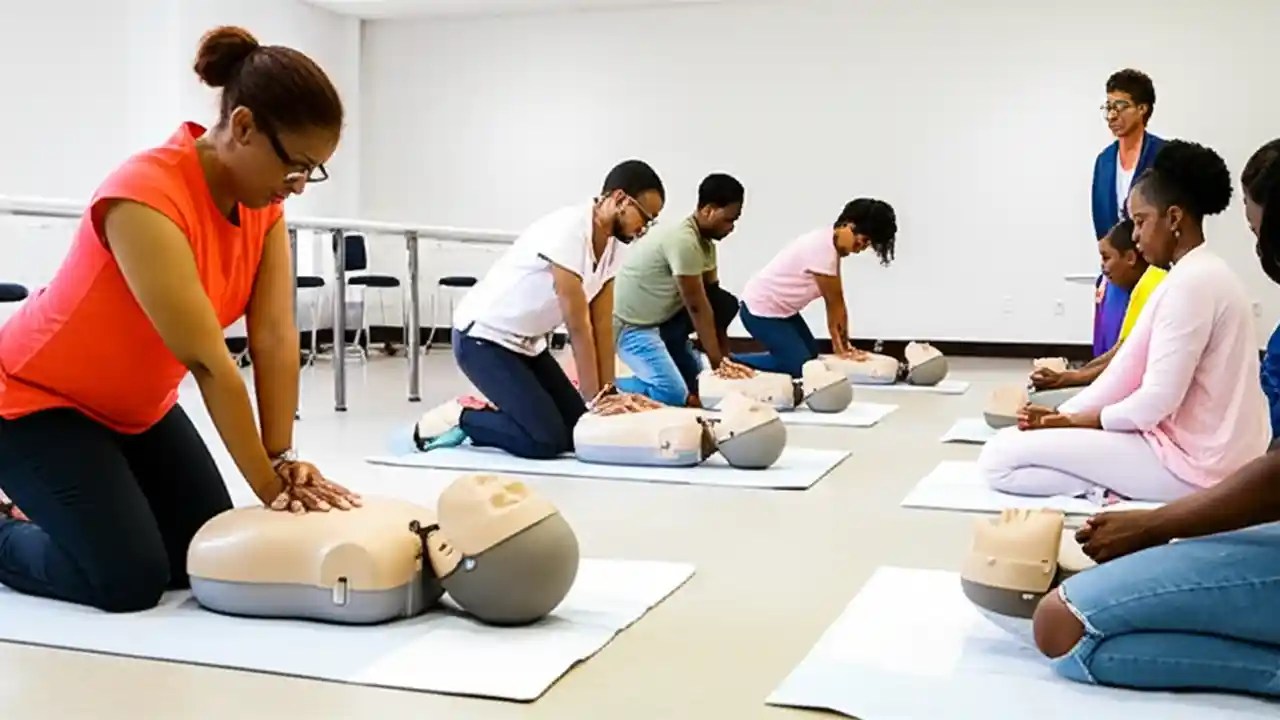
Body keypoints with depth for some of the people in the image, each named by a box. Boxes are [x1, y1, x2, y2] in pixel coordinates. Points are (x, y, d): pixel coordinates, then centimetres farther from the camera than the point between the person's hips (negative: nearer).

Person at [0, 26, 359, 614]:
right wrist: (270, 487, -28)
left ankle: (56, 510, 24)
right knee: (130, 581, -16)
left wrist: (283, 460, -21)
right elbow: (207, 363, -33)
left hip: (139, 407, 8)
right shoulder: (146, 199, -33)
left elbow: (276, 338, -14)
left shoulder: (263, 203, -9)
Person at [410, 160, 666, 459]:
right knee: (546, 439, -18)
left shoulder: (613, 244, -2)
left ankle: (483, 411, 15)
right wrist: (595, 401, -22)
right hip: (482, 337, -9)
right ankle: (455, 418, 1)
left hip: (528, 343, 9)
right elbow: (578, 326, -26)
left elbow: (602, 325, -2)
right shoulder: (569, 230, -27)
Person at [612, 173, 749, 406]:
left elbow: (712, 302, 6)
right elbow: (697, 307, -22)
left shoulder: (705, 241, 5)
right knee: (676, 396, -23)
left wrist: (725, 359, 1)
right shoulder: (683, 240, -24)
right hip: (629, 326, -10)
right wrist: (717, 363, -16)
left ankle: (667, 354, 10)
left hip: (660, 320, 10)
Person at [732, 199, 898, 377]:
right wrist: (842, 346, -7)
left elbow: (835, 302, 3)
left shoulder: (831, 242, 2)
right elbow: (835, 304, -17)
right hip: (760, 311, -10)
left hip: (778, 308, 10)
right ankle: (733, 364, -1)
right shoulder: (823, 250, -28)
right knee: (802, 366, -7)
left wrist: (842, 343, 3)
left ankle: (734, 362, 16)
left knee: (811, 354, 16)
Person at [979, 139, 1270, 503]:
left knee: (1001, 457, -15)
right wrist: (1064, 415, 2)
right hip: (1190, 446, 11)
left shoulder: (1191, 282, -18)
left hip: (1190, 459, -11)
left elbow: (1156, 402, -22)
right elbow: (1129, 368, 13)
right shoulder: (1196, 275, 15)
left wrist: (1077, 420, -6)